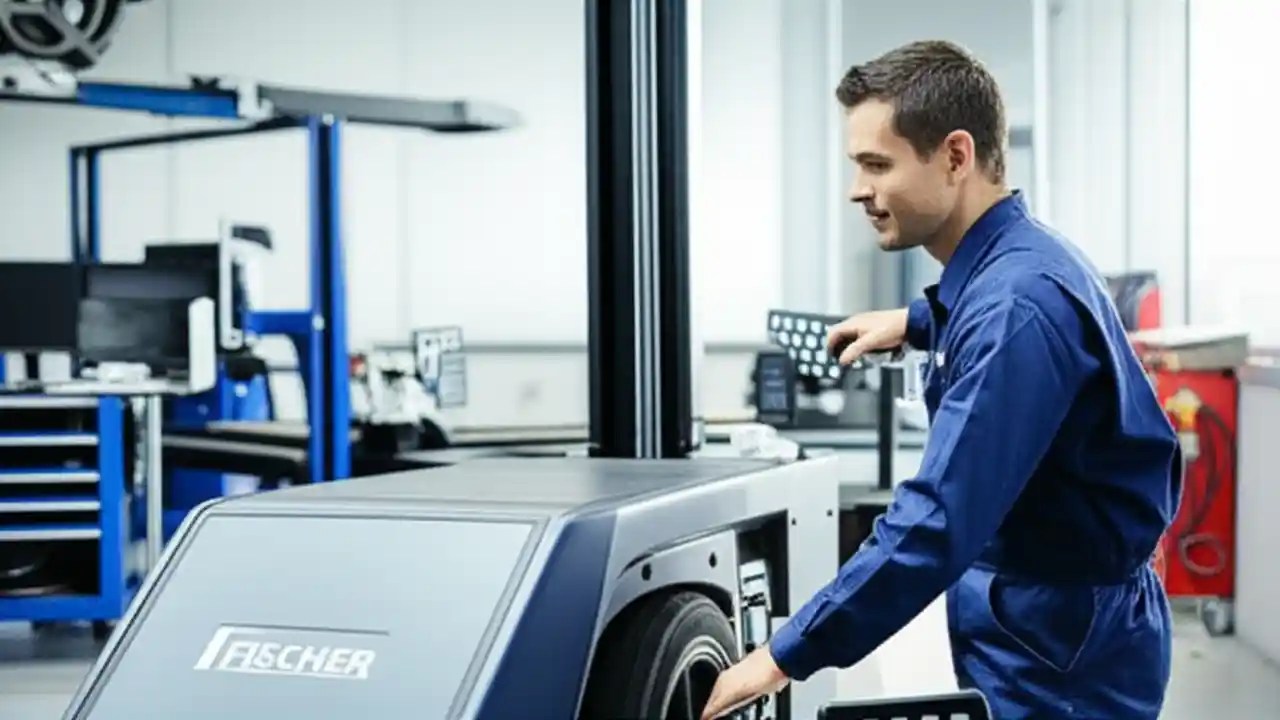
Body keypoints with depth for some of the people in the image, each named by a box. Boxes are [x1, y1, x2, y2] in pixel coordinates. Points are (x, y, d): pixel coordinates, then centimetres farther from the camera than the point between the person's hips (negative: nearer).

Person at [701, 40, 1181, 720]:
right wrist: (916, 322, 25)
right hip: (1045, 627, 10)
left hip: (1061, 658, -10)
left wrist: (786, 656, -28)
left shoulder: (1016, 302, -26)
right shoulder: (1008, 264, 5)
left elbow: (938, 522, -32)